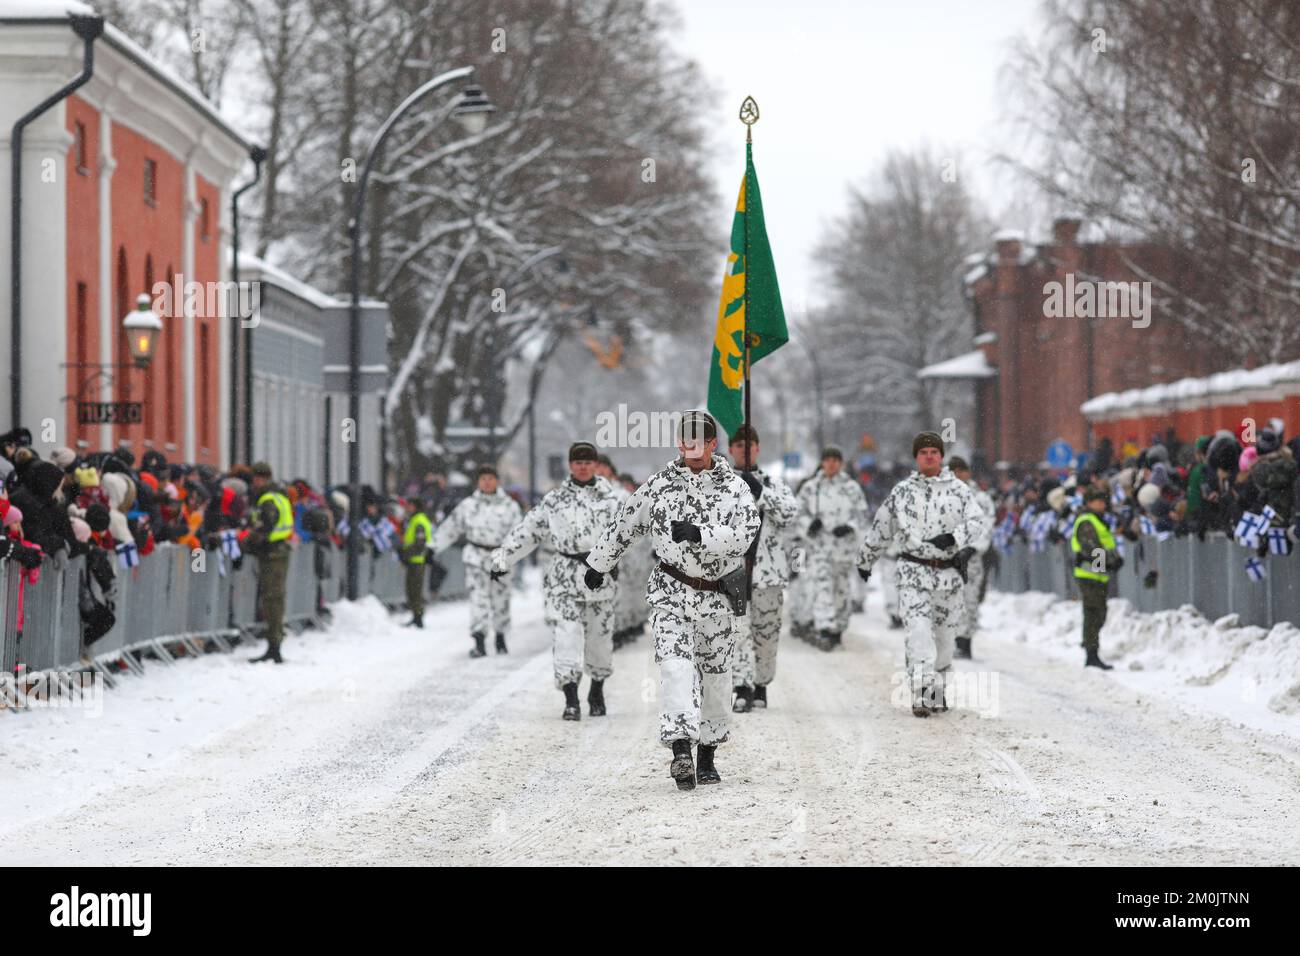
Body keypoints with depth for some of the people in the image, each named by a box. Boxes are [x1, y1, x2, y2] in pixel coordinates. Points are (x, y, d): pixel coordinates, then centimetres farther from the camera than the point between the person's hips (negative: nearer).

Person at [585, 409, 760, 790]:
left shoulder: (734, 486, -3)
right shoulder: (659, 485, 1)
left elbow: (744, 533, -17)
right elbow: (624, 526, 13)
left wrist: (699, 534, -30)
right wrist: (598, 565, 22)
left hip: (718, 596, 1)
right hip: (672, 590, -1)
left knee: (716, 674, 9)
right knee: (675, 664, -18)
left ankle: (707, 753, 24)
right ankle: (681, 751, -28)